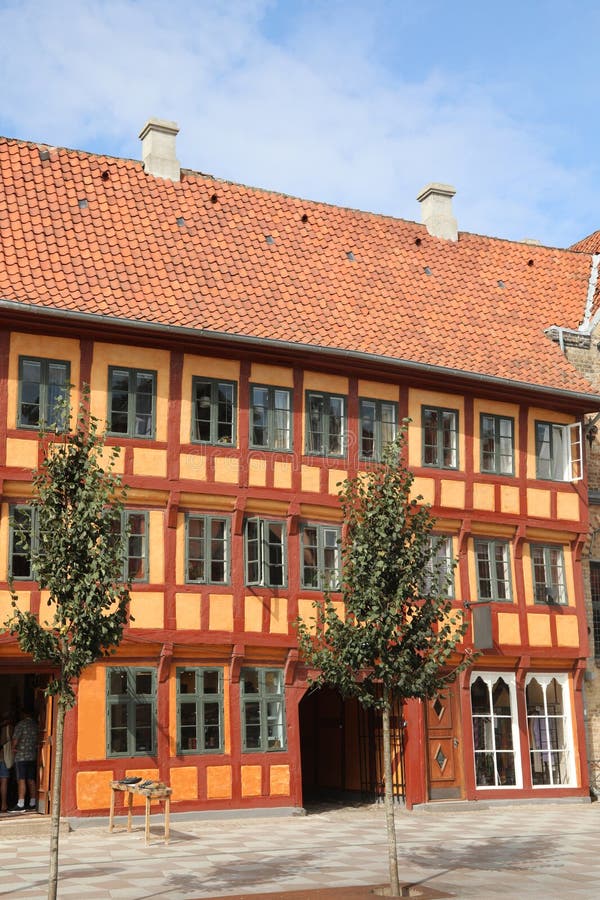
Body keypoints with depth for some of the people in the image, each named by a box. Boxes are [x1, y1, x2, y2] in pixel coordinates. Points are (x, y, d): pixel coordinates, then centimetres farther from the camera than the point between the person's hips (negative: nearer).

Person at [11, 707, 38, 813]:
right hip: (33, 756, 6)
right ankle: (33, 803, 13)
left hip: (21, 756, -6)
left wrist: (14, 748, 5)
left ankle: (20, 804, -12)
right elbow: (38, 740, 9)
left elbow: (15, 738, -11)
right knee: (31, 780, 11)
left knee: (21, 780, -8)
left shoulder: (21, 724, -7)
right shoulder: (36, 724, 8)